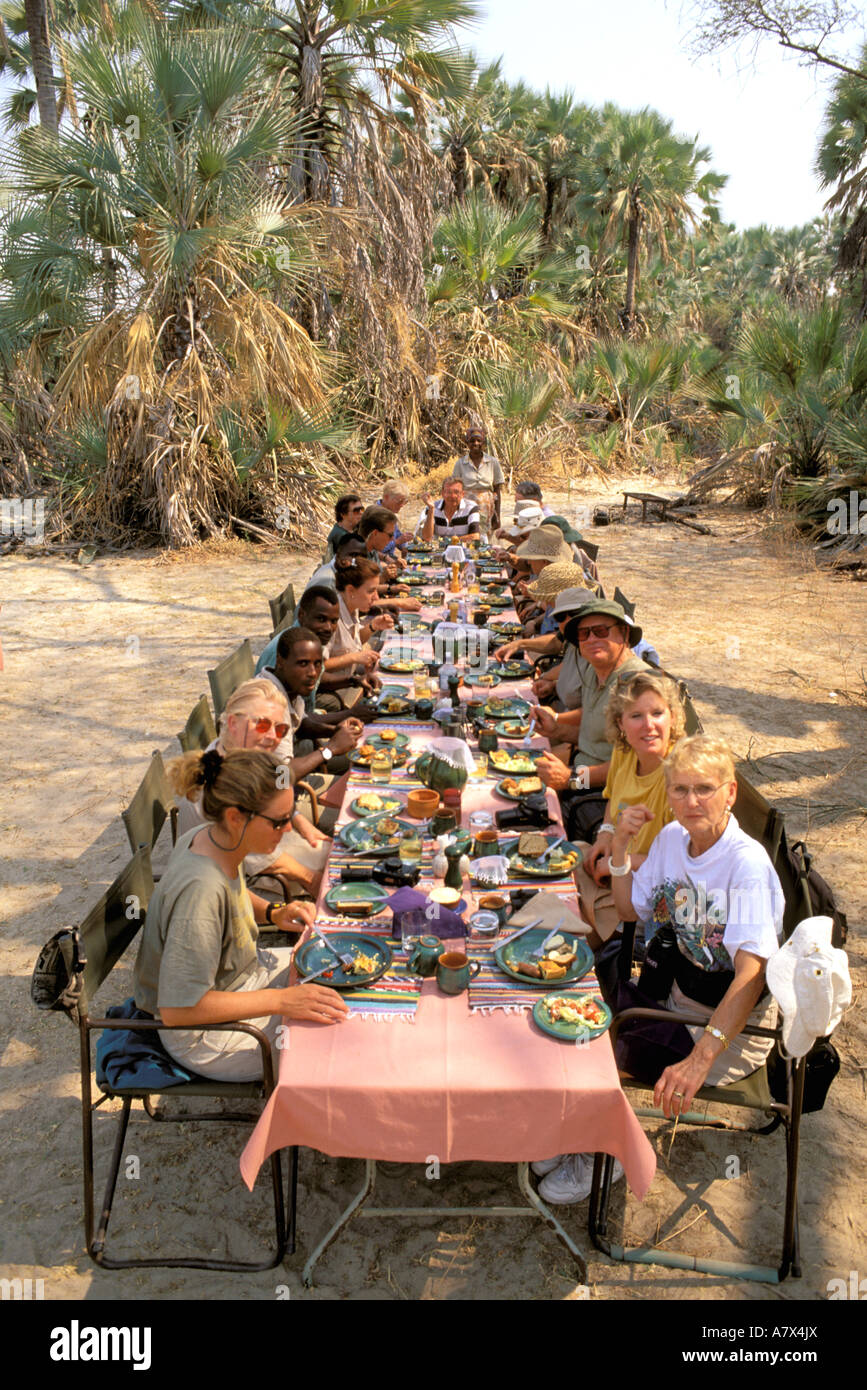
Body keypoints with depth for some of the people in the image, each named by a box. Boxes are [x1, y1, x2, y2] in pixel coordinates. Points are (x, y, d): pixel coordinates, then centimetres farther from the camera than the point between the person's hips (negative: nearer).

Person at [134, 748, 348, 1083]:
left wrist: (272, 913, -6)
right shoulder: (200, 891, -36)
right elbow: (177, 1008, -33)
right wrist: (280, 1001, -32)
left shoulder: (209, 838, -11)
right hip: (203, 1036, -9)